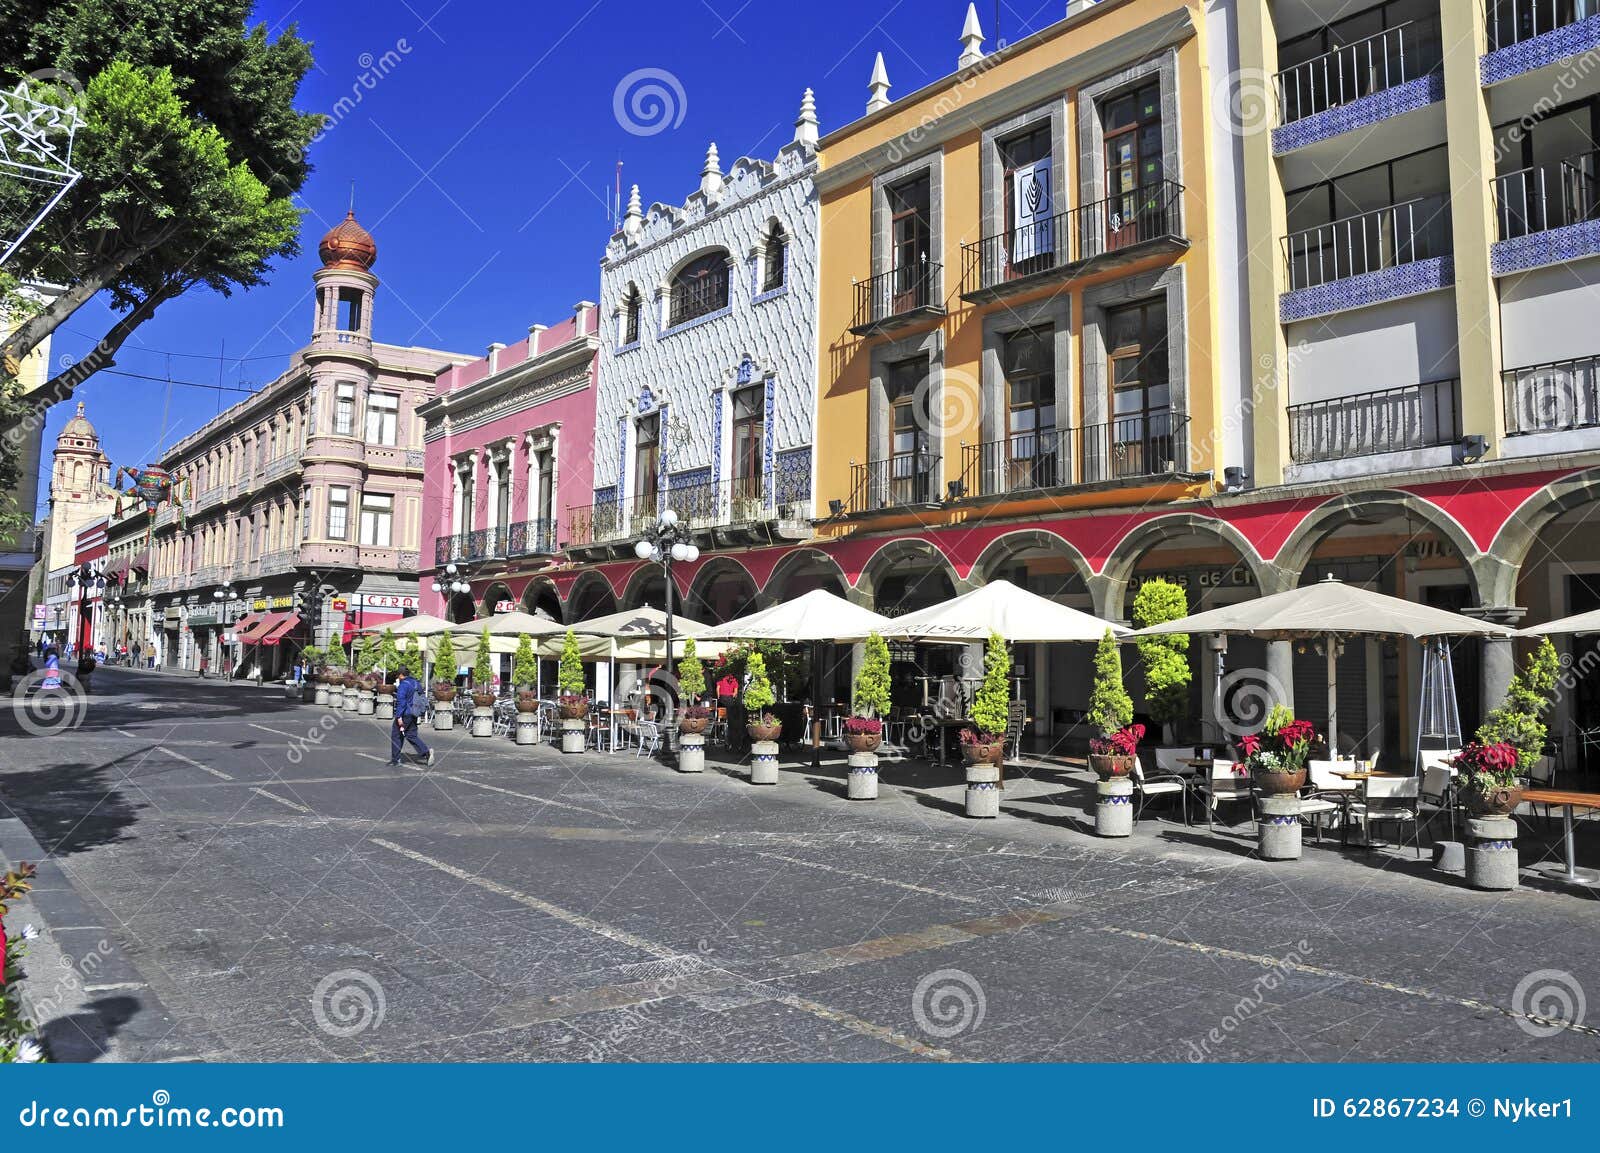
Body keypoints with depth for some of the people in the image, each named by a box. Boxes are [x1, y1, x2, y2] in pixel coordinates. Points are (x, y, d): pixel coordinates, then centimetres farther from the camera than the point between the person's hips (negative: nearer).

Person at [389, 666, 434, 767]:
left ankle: (395, 760, 10)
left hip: (405, 714, -8)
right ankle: (426, 752, -3)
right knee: (411, 735, 12)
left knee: (396, 736, 4)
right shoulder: (415, 683, 11)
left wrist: (399, 716, -22)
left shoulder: (403, 685, -16)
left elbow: (401, 701, -21)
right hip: (413, 715, 8)